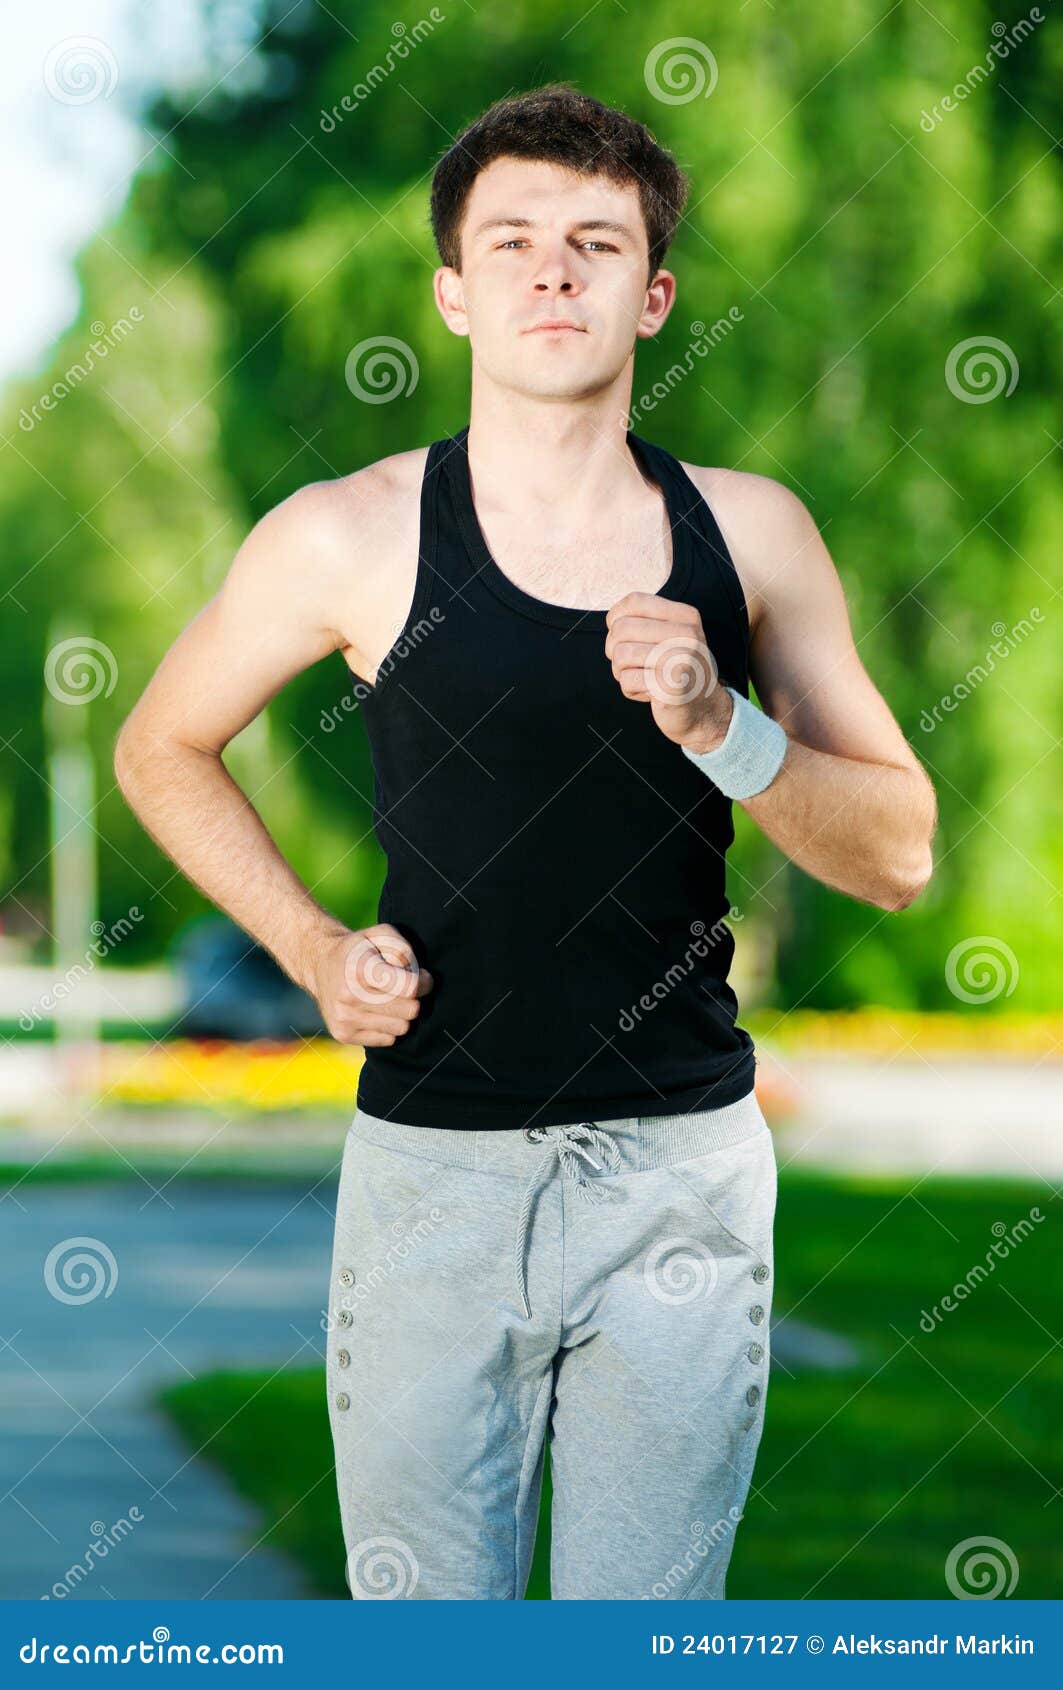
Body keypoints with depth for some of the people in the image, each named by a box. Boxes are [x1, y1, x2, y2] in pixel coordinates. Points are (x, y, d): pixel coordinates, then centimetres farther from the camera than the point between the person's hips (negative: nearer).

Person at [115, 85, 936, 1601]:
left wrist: (722, 729, -13)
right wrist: (314, 950, 1)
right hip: (435, 1169, -1)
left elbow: (898, 857, 4)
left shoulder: (748, 533, 3)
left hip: (685, 1167, 2)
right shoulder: (351, 538, -3)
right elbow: (164, 750, 13)